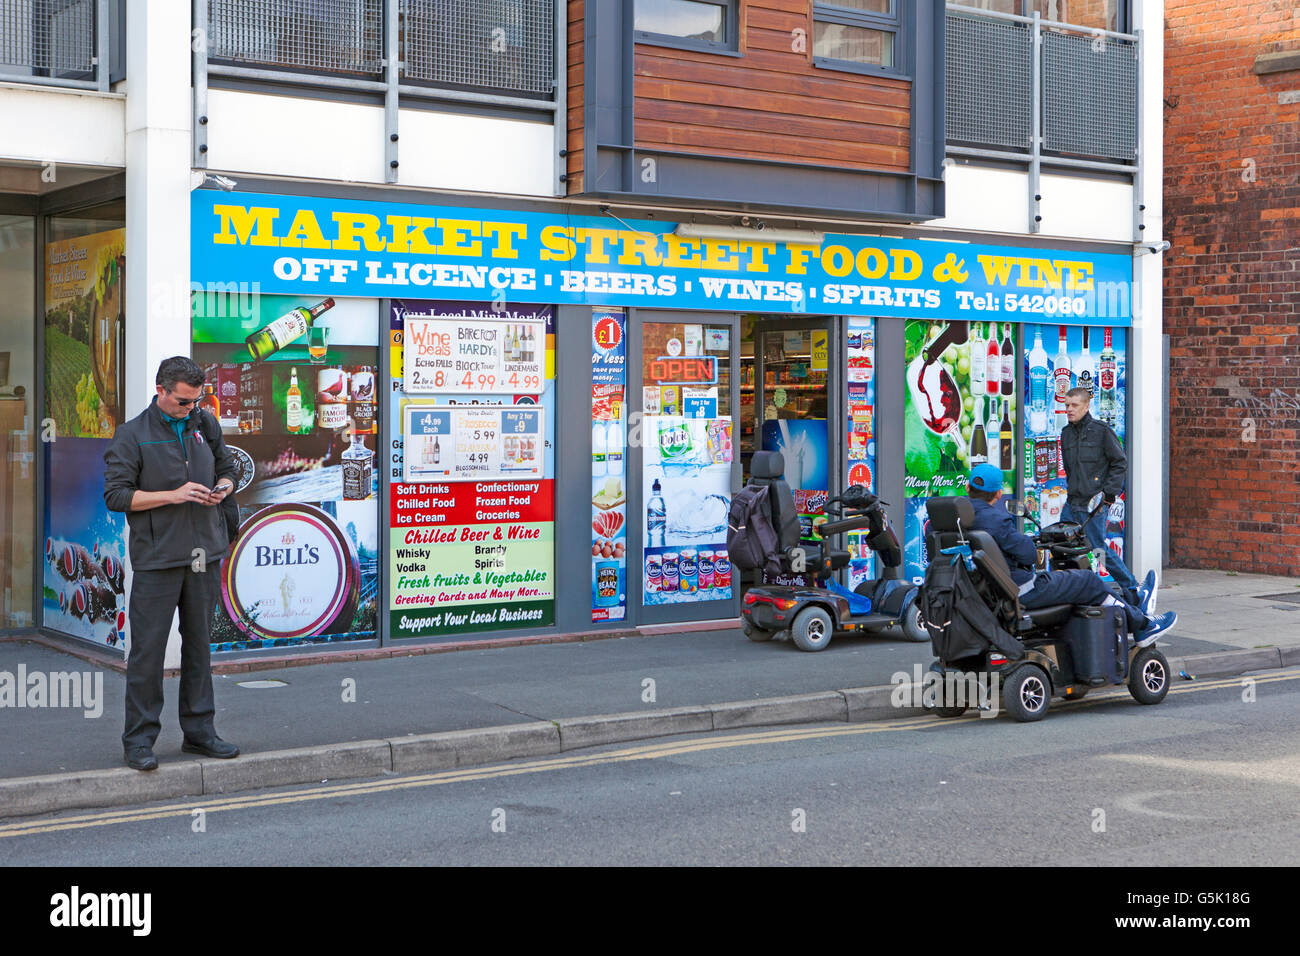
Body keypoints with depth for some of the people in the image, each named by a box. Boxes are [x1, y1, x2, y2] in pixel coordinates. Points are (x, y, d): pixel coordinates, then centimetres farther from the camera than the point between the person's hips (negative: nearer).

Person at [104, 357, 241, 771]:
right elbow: (116, 495, -8)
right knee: (148, 647, -4)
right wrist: (173, 495, -16)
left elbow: (227, 468, 23)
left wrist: (222, 488, -1)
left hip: (204, 554, 5)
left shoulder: (205, 425, 12)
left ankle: (199, 730, 18)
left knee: (199, 643, 10)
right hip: (156, 557, -5)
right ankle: (139, 738, 4)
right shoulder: (132, 435, -3)